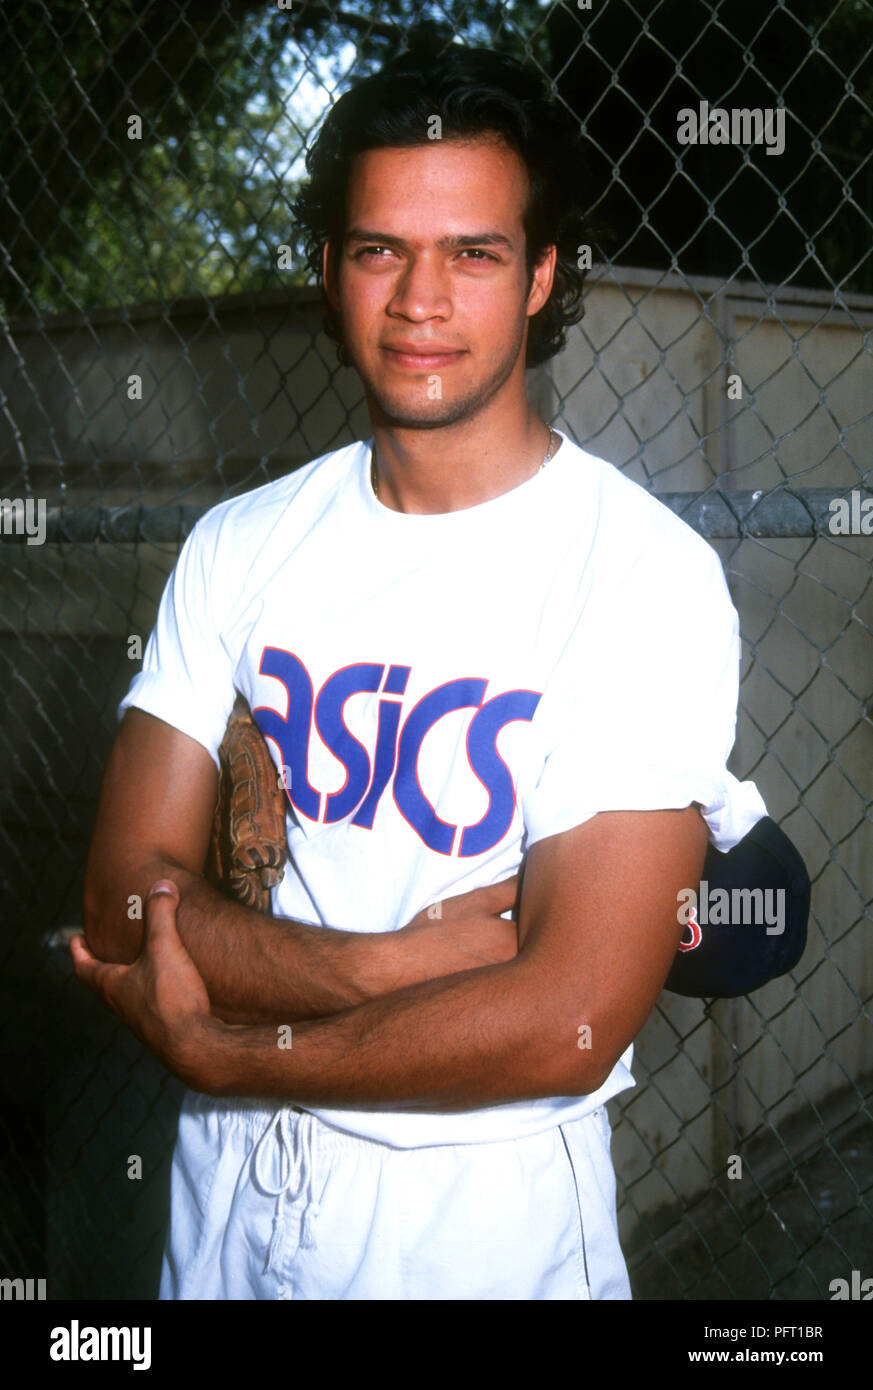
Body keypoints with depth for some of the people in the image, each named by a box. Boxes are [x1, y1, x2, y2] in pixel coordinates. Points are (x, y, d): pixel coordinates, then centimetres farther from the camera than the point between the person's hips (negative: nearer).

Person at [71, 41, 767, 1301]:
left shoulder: (646, 574, -18)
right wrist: (389, 965, -23)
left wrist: (217, 1050, -14)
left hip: (487, 1209, -4)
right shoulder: (238, 547, -3)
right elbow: (126, 897, -8)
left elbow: (565, 1027, -24)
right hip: (229, 1188, 4)